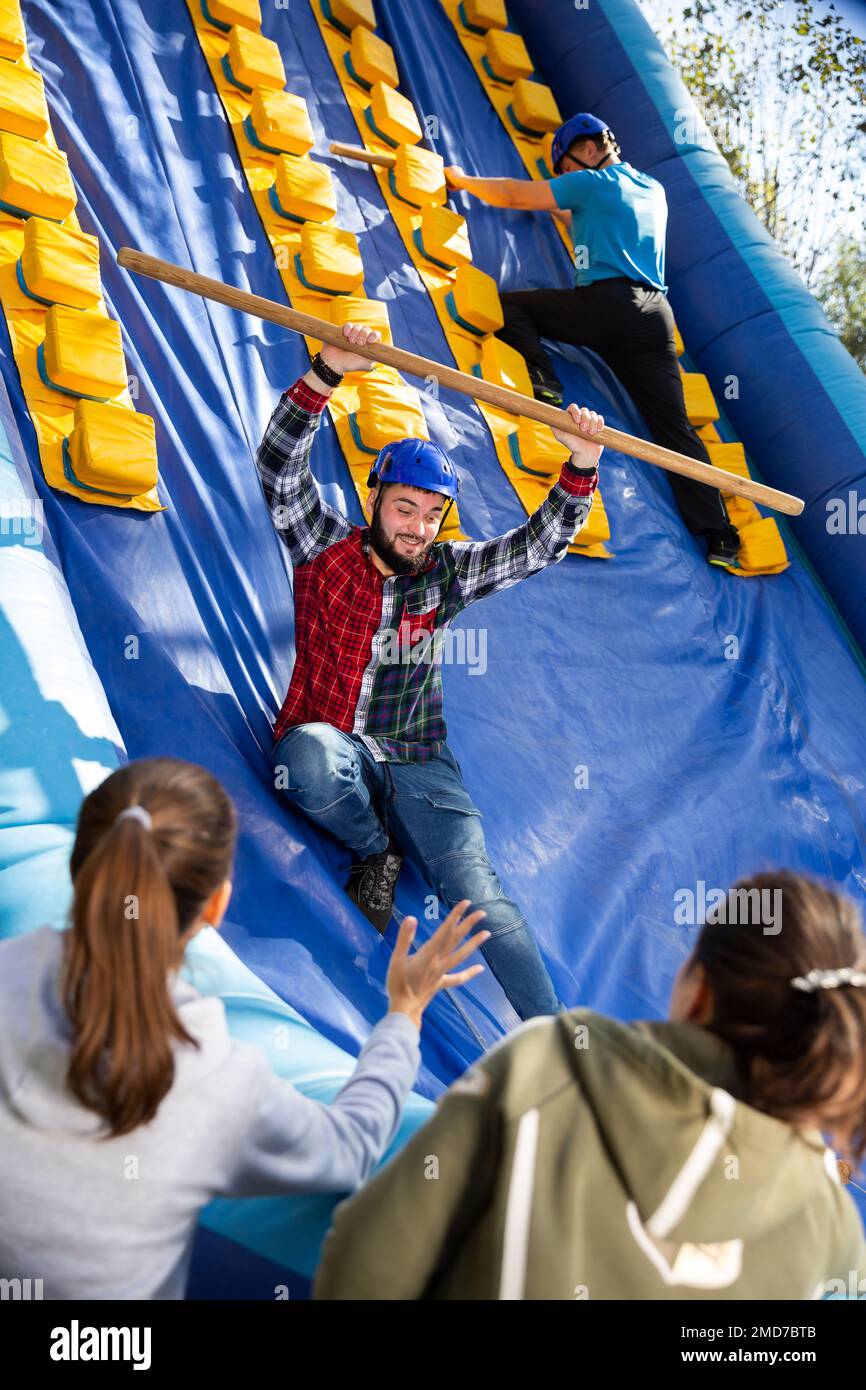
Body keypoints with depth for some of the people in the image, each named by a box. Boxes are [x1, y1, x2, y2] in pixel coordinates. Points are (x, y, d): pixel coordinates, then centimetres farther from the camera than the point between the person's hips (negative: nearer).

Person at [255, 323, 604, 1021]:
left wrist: (581, 467, -11)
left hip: (419, 766, 2)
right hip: (328, 749, -1)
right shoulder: (327, 550, -1)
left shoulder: (446, 571, 6)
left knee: (478, 893, -15)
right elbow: (281, 467, -13)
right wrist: (328, 372, -26)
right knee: (312, 754, -39)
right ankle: (376, 850, -8)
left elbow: (539, 546, 4)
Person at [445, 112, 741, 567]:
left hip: (604, 304, -6)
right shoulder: (654, 190, 26)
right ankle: (718, 534, -8)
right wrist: (559, 207, 48)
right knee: (674, 427, 2)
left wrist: (461, 180, 22)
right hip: (655, 314, 7)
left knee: (508, 304, 11)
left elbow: (512, 196, 8)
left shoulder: (592, 183, 6)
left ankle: (545, 389, -11)